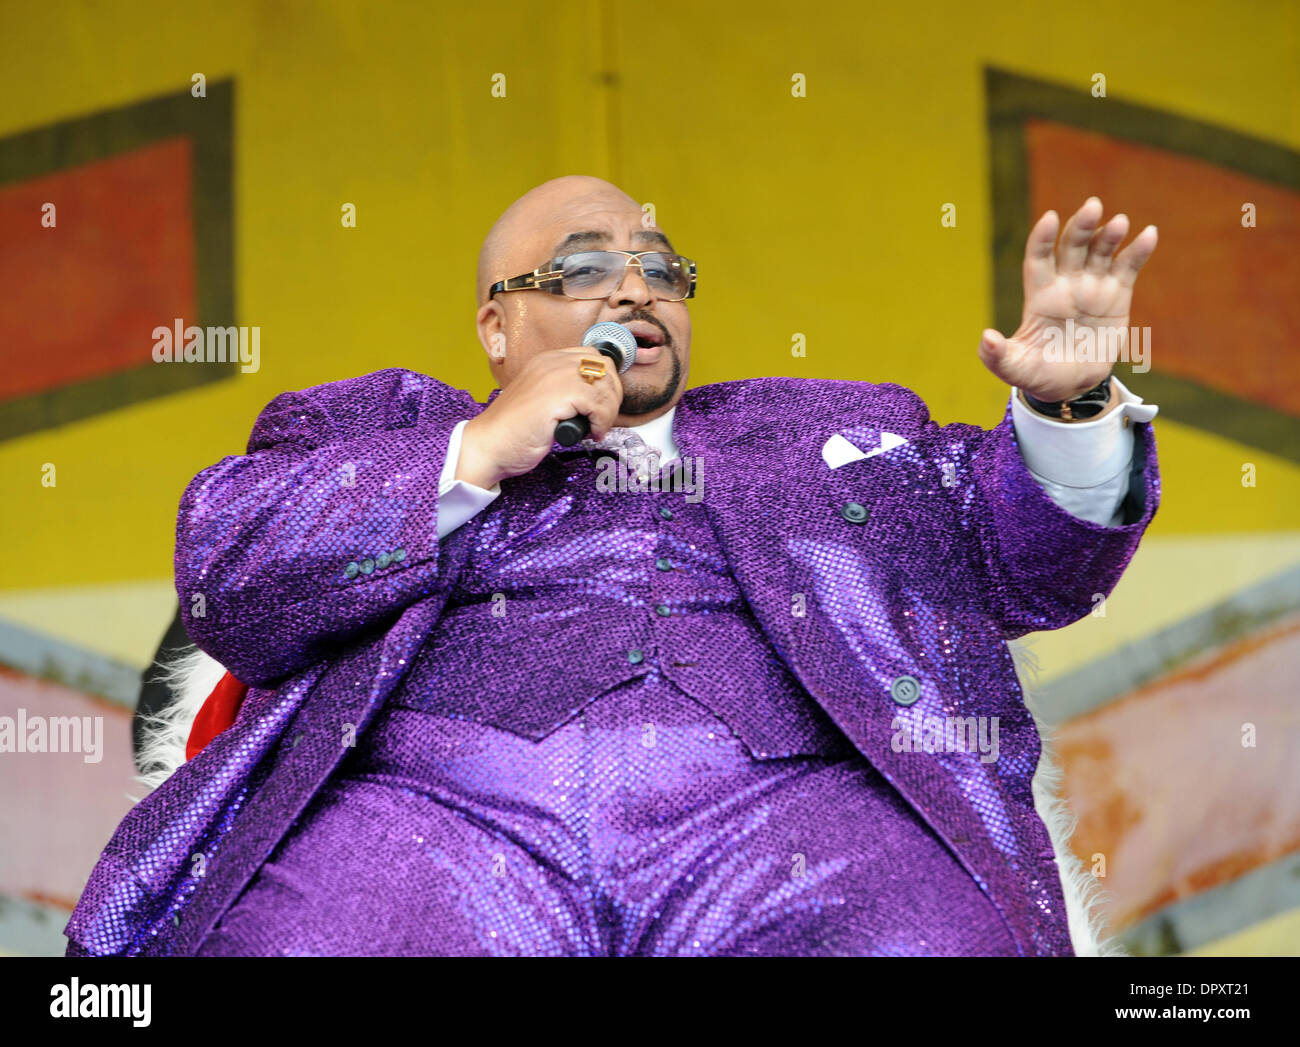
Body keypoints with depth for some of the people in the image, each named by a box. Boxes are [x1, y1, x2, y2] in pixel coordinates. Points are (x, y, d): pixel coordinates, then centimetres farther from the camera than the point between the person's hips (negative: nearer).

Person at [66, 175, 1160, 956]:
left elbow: (1020, 550, 24)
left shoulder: (827, 431, 35)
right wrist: (482, 452, 5)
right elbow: (223, 577, 12)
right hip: (429, 807, -1)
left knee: (924, 929, -33)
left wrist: (1071, 403, 3)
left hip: (779, 800, 1)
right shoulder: (389, 426, 29)